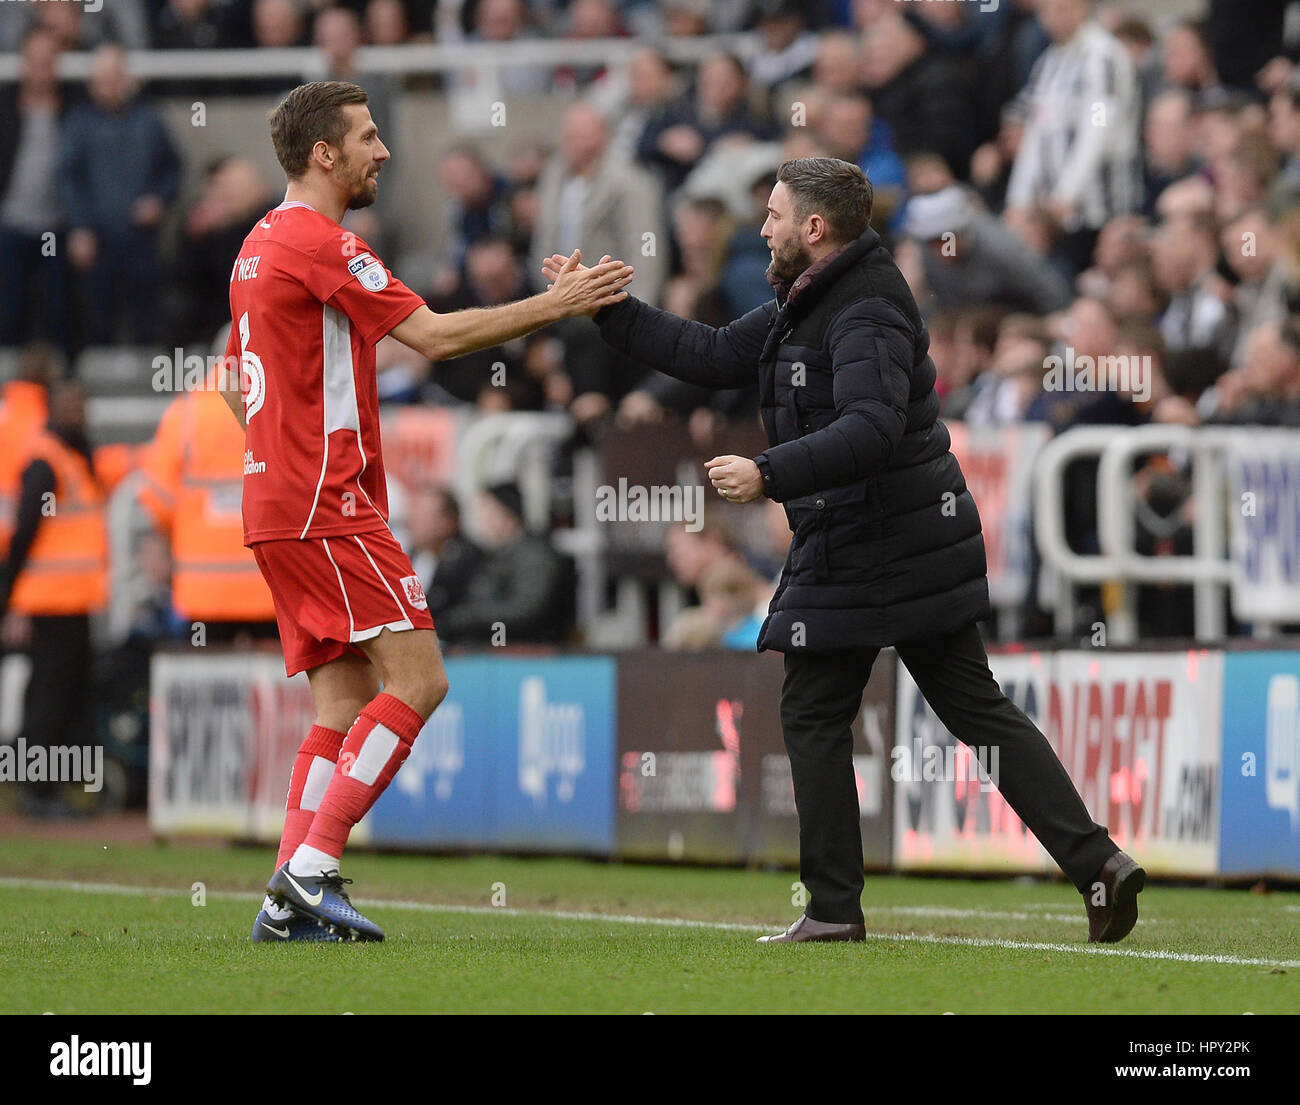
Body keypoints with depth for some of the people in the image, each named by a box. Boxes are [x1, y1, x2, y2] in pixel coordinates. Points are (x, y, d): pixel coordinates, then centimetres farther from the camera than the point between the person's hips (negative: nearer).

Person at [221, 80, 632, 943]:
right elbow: (435, 337, -17)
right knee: (417, 679, -11)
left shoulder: (263, 244, 18)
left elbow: (236, 380, 28)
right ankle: (311, 868, -15)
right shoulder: (320, 243, -12)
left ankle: (291, 902, 2)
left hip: (279, 503, 10)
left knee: (346, 700, 8)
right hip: (328, 507, -10)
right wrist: (555, 304, -12)